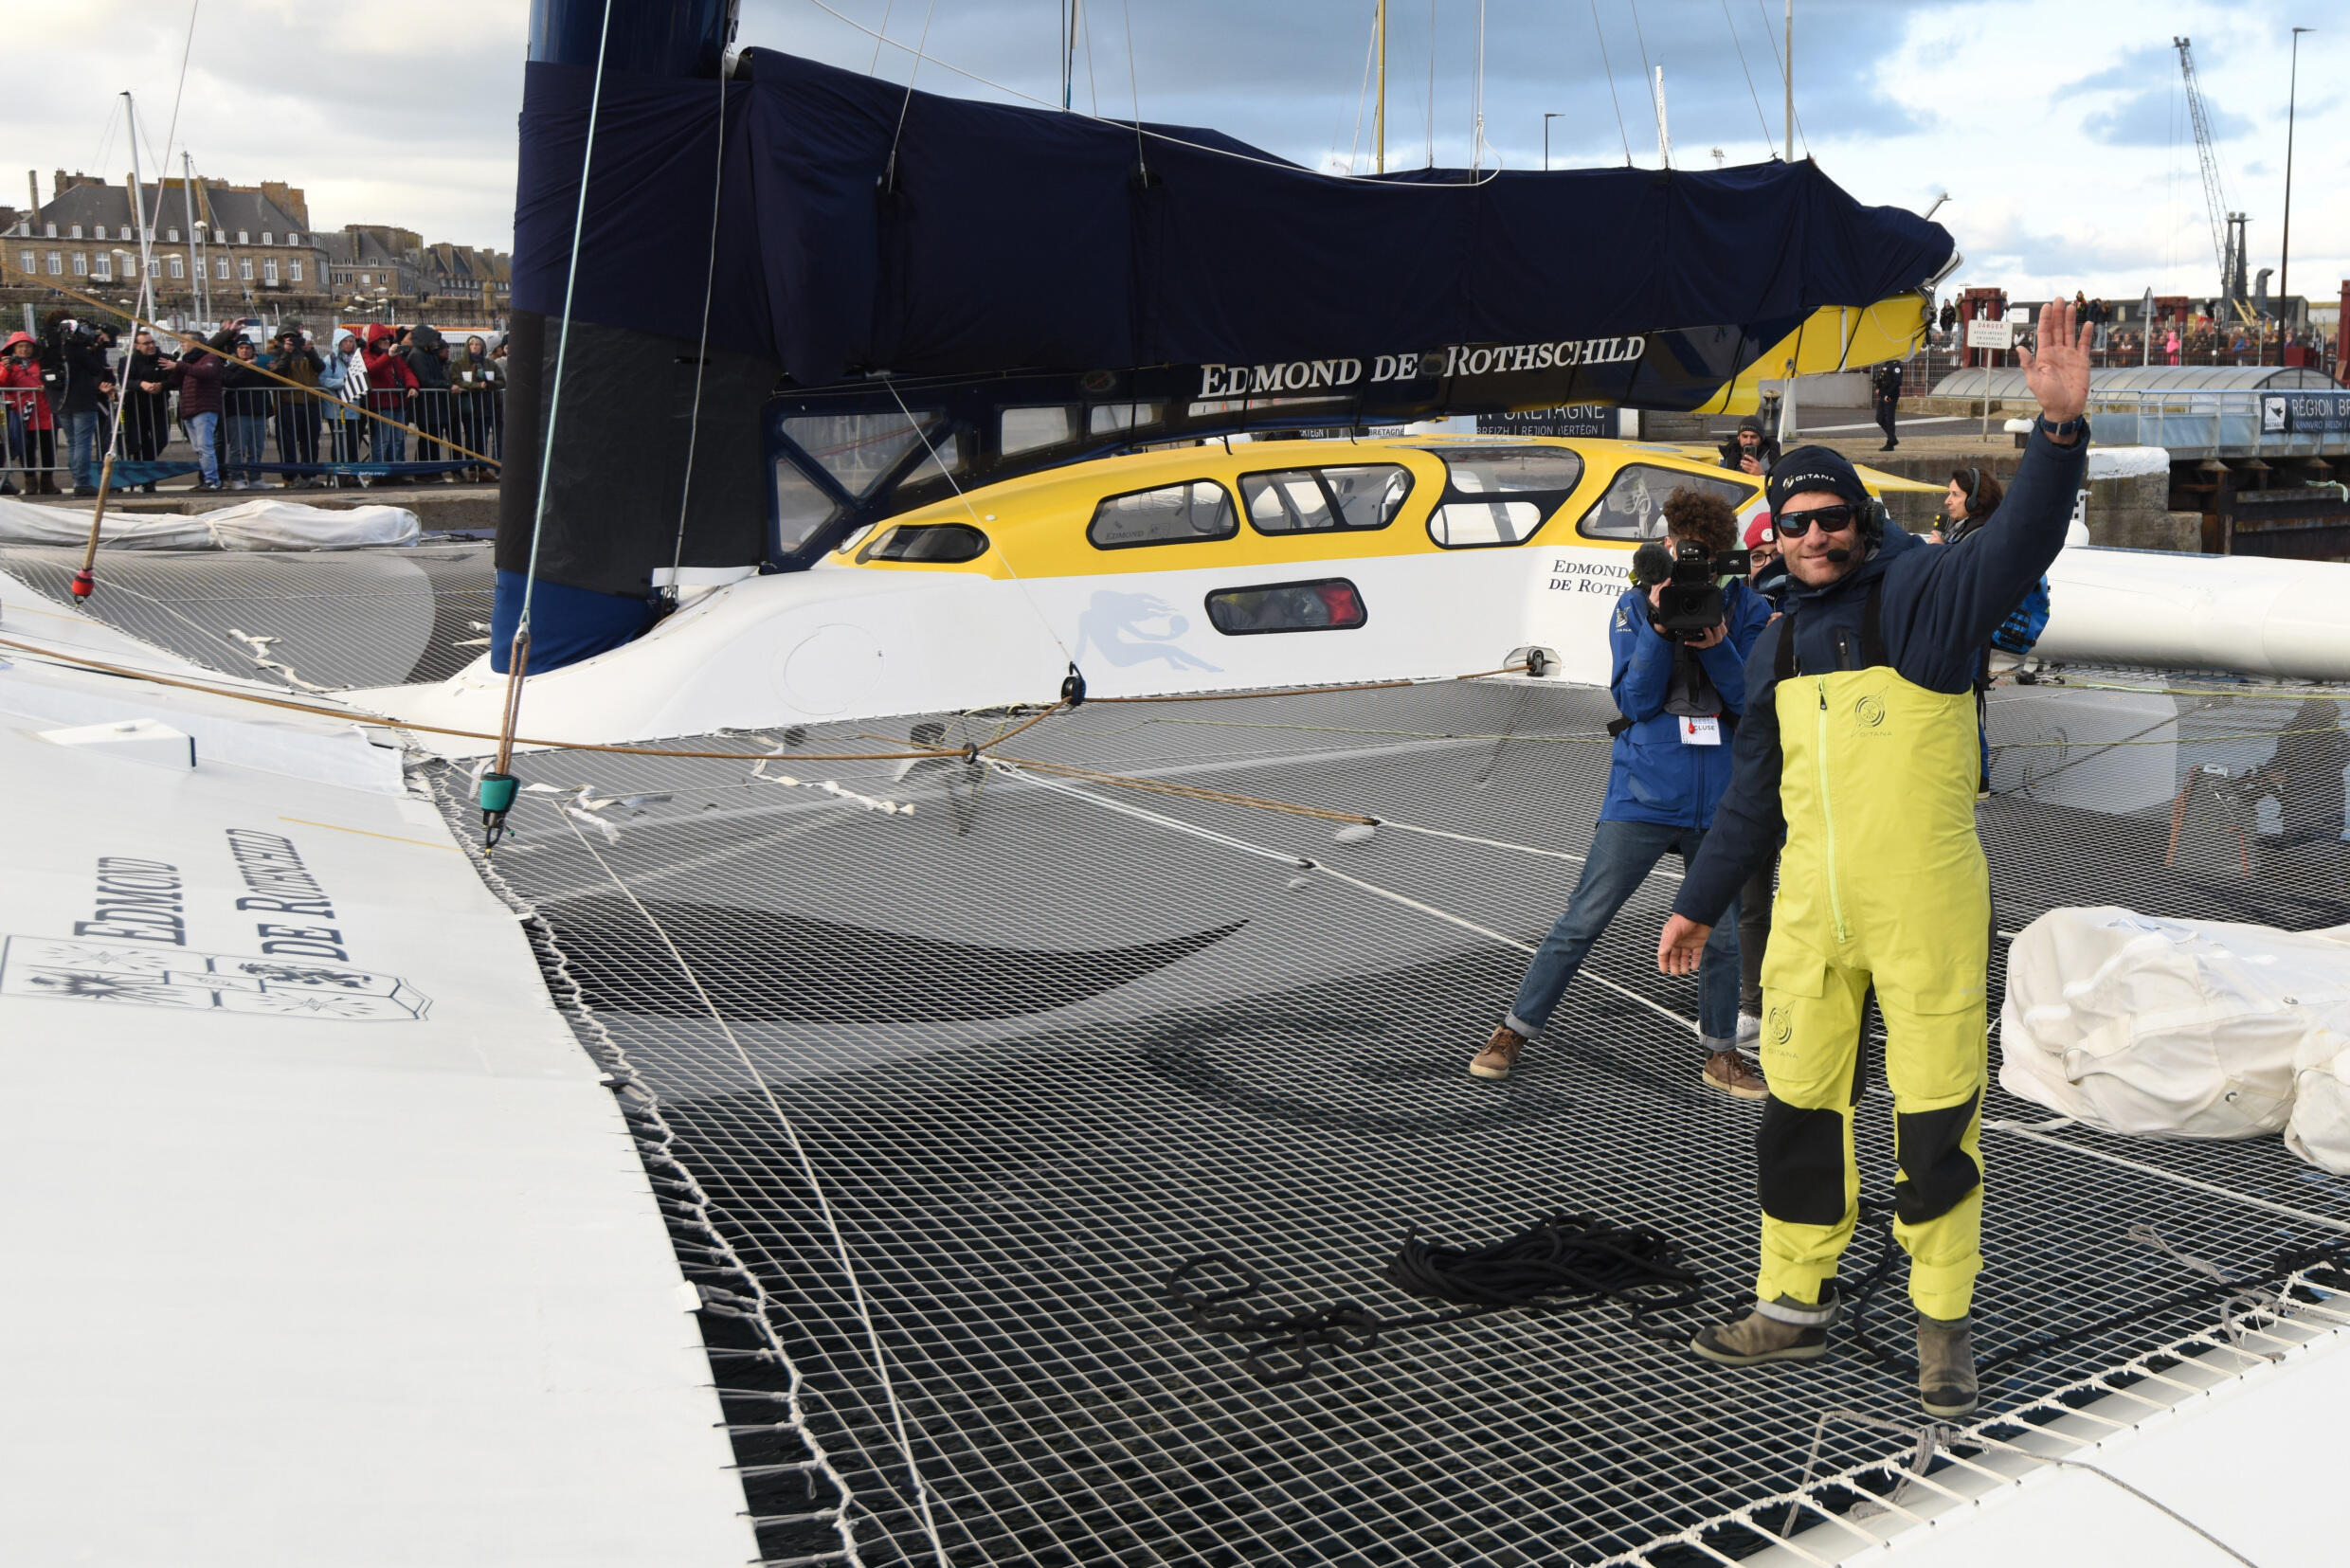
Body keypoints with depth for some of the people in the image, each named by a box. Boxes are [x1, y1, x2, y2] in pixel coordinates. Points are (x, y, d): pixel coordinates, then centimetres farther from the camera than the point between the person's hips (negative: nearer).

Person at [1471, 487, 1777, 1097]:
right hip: (1644, 794, -2)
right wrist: (1659, 629, -18)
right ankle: (1515, 1030, 10)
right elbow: (1634, 699, -6)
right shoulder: (1636, 606, 2)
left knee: (1723, 932, 8)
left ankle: (1720, 1052, 26)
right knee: (1582, 921, -1)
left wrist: (1718, 648, -15)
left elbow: (1753, 703, 0)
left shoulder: (1747, 610, 5)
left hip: (1719, 801, 2)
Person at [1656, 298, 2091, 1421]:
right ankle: (1793, 1308, 26)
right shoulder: (1777, 644, 11)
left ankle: (1944, 1320, 21)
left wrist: (2059, 425, -42)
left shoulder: (1922, 596, -6)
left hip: (1928, 918, -5)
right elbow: (1754, 792, 18)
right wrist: (1702, 903, 20)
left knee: (1935, 1119, 4)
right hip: (1810, 919, 5)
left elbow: (2019, 543, -26)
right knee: (1799, 1109, 12)